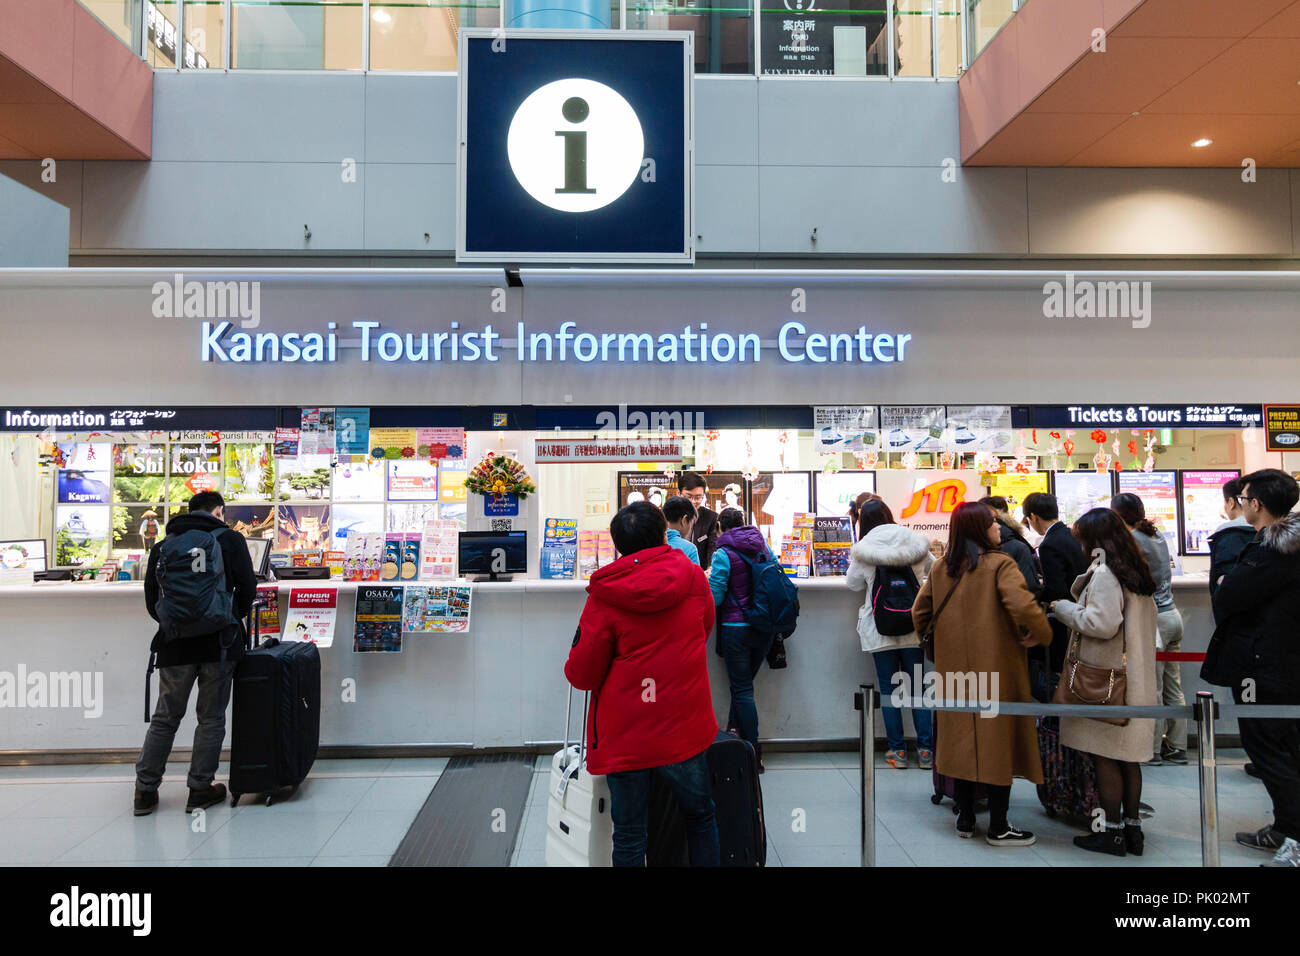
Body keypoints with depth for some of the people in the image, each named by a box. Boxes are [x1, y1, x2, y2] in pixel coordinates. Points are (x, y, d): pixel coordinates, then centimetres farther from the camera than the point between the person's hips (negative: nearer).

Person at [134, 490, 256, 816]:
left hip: (175, 645, 3)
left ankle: (145, 791, 17)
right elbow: (247, 588, -4)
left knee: (165, 718, 13)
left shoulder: (163, 546, 10)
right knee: (211, 718, 7)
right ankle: (200, 790, 11)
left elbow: (151, 601, 8)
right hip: (219, 643, -3)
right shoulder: (230, 539, -1)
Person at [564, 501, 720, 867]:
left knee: (629, 837, 12)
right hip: (683, 729, 2)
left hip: (625, 737, -2)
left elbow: (581, 675, -7)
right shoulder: (694, 580, -3)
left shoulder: (605, 597, -12)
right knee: (700, 816, 23)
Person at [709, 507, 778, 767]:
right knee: (744, 683, 19)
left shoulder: (724, 554, -13)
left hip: (736, 629, -5)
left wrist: (708, 578, 5)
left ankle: (753, 753, 8)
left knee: (742, 689, 5)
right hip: (764, 629, 5)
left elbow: (715, 597, -14)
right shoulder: (763, 548, 4)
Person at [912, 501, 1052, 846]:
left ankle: (965, 819, 24)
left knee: (961, 738, 13)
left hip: (955, 669, 5)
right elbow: (1023, 606, -25)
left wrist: (934, 640, 25)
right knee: (997, 740, 5)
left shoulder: (941, 568, 5)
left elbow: (919, 612, 10)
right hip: (995, 668, -5)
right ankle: (998, 828, 14)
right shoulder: (1000, 564, -12)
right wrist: (1041, 634, -8)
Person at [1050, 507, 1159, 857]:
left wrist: (1063, 608, -8)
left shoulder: (1104, 574, -16)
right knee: (1127, 757, 15)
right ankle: (1132, 828, 22)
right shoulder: (1137, 572, 12)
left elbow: (1102, 623, -22)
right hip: (1135, 680, 9)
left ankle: (1112, 833, 8)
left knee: (1106, 757, 1)